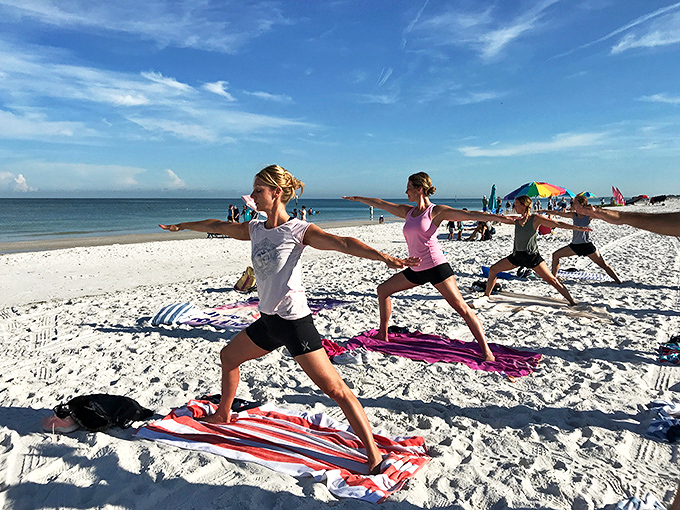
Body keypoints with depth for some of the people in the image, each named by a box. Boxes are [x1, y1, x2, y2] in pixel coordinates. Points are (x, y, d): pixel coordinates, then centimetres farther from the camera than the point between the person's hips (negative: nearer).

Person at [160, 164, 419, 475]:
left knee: (335, 389, -10)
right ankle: (223, 415, 50)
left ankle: (374, 457, -4)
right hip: (268, 320, 8)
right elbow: (218, 226, 24)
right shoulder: (255, 230, 8)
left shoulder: (299, 230, -13)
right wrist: (182, 226, 38)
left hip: (294, 321, -8)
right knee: (228, 357, 25)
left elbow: (343, 243, -27)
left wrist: (386, 258, -42)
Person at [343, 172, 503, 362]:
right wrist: (358, 198, 30)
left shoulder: (437, 211, -6)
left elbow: (469, 214, -13)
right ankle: (383, 335, 26)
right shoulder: (407, 211, 13)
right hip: (416, 269, 8)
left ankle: (486, 351, -7)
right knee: (383, 290, 13)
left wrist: (499, 217, -23)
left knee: (461, 307, -11)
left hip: (435, 266, -7)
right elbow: (380, 203, 22)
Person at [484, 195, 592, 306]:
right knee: (493, 270, 2)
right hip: (517, 255, 5)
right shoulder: (516, 220, 6)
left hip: (532, 256, -5)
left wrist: (578, 228, -15)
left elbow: (557, 224, -10)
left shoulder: (535, 219, -9)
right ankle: (486, 296, 16)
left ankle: (572, 302, 0)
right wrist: (507, 218, -21)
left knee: (552, 280, -8)